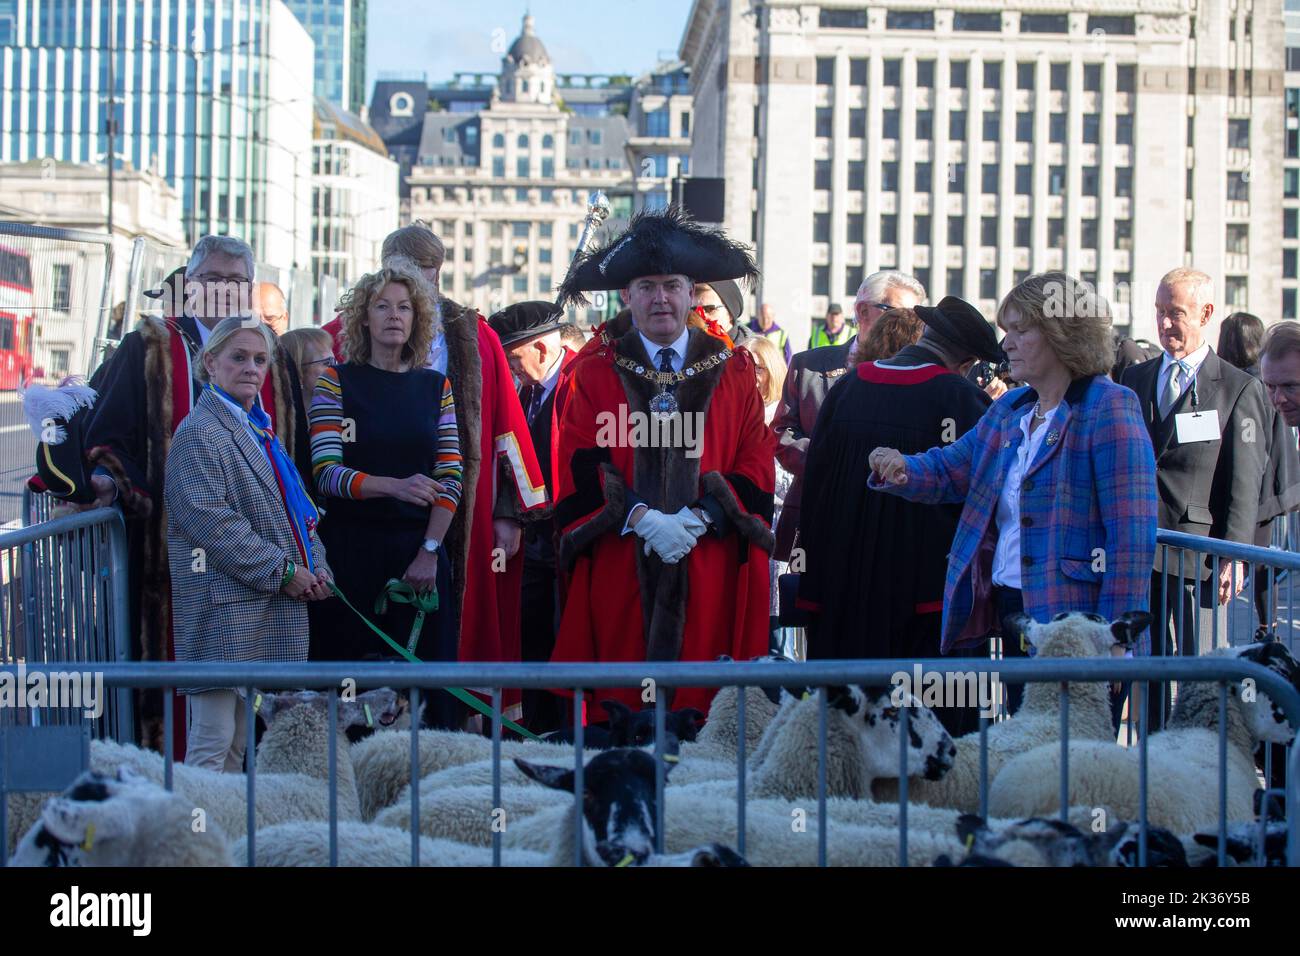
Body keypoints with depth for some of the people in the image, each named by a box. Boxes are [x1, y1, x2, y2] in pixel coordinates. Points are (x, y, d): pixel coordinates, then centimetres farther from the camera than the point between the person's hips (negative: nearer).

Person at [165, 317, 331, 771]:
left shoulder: (259, 430, 20)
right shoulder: (199, 431, -7)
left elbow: (295, 510, 24)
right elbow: (210, 520, -17)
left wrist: (315, 567, 6)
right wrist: (282, 571, -15)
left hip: (269, 610, 8)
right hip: (225, 611, -8)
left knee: (242, 743, 11)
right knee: (212, 745, -7)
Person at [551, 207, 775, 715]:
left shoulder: (734, 371, 9)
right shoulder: (592, 374, 7)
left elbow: (755, 464, 4)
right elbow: (581, 469, 0)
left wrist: (698, 517, -11)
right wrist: (641, 518, -14)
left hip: (710, 572, 1)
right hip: (619, 573, 0)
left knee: (703, 701, 0)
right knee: (621, 704, -1)